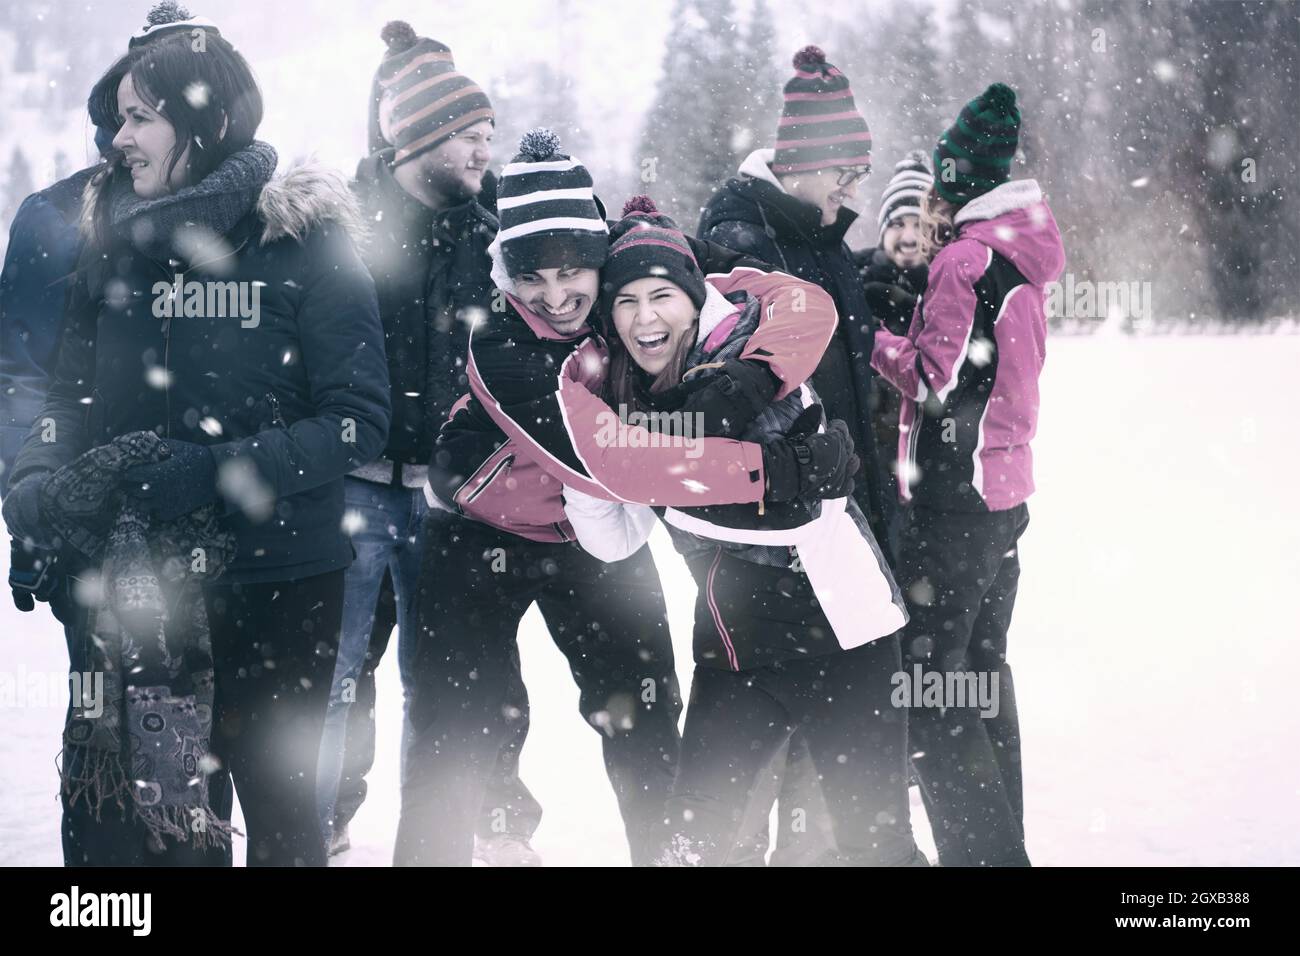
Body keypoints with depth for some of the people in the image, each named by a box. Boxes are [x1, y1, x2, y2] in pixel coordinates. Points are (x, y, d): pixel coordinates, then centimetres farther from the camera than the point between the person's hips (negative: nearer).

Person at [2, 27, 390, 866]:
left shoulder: (306, 241, -8)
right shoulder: (114, 239, 7)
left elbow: (359, 421, -13)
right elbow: (69, 389, 8)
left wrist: (213, 473, -22)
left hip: (276, 582, -3)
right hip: (132, 578, 4)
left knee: (278, 803, 10)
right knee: (107, 822, 5)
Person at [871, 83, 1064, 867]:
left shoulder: (965, 257, -15)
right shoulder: (1017, 255, 11)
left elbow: (937, 378, -18)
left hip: (954, 499, -10)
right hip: (1006, 492, 10)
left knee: (928, 685, -7)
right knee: (983, 665, 19)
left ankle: (983, 850, -9)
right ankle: (1003, 838, 27)